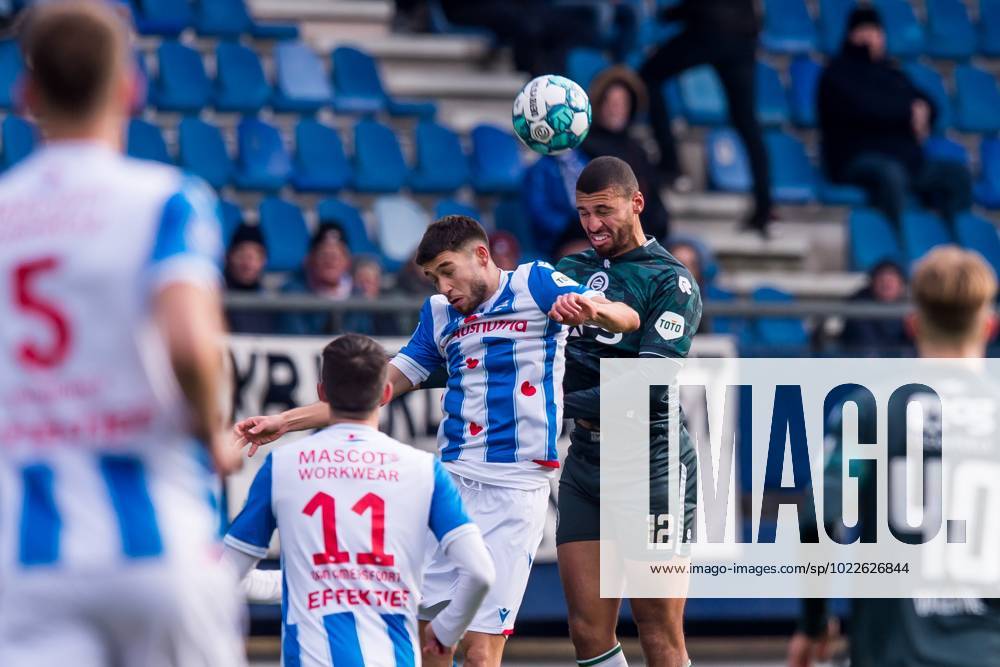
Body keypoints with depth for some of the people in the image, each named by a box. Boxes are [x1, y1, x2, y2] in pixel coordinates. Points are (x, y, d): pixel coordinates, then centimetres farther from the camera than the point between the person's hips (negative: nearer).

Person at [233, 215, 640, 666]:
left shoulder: (535, 284, 0)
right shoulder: (439, 313, 16)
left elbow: (626, 319, -12)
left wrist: (591, 308, -36)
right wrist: (285, 422, 11)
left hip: (513, 489, -6)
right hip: (451, 480, 6)